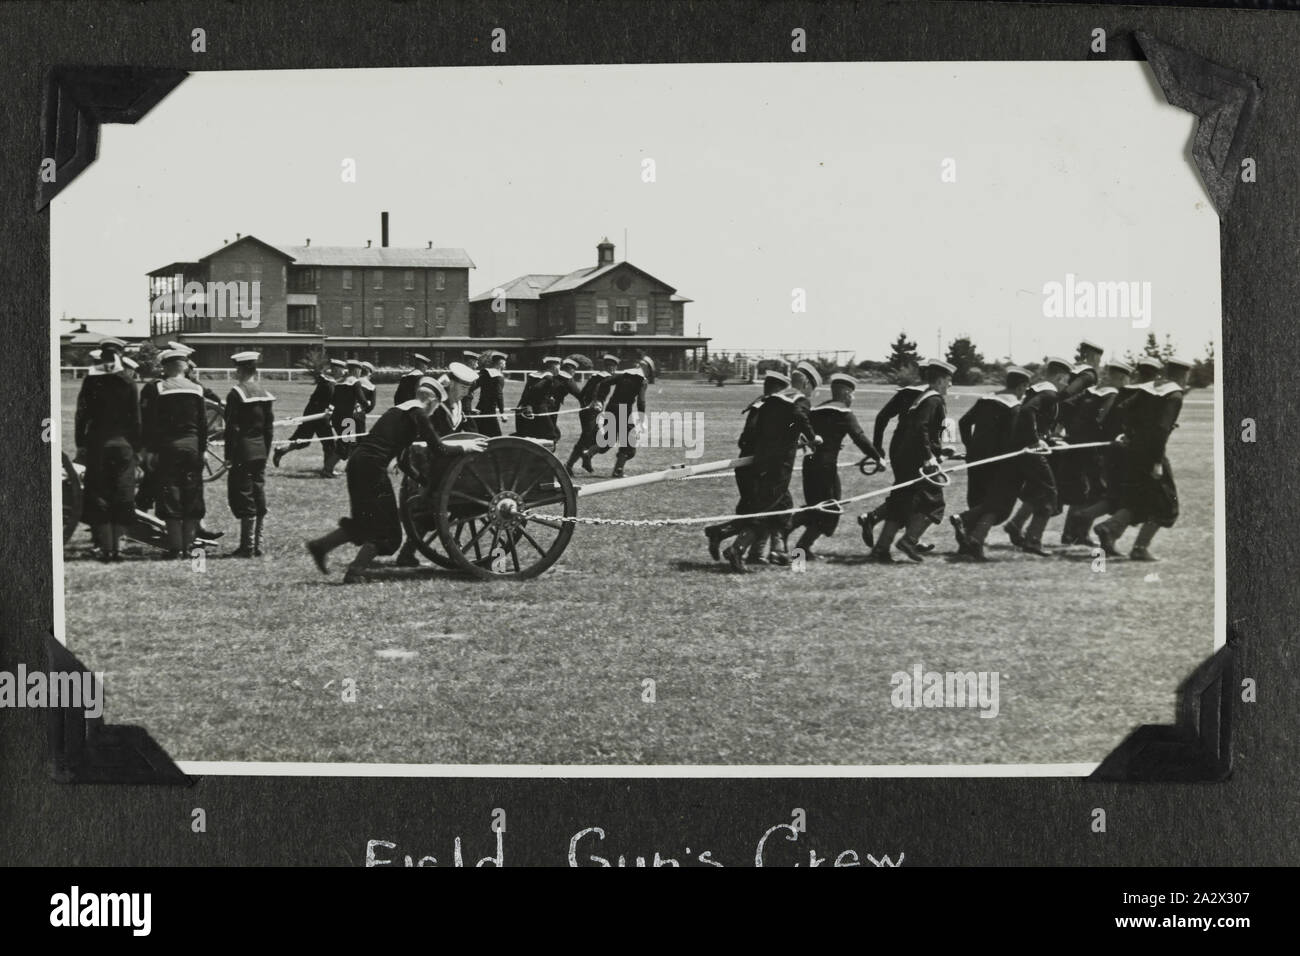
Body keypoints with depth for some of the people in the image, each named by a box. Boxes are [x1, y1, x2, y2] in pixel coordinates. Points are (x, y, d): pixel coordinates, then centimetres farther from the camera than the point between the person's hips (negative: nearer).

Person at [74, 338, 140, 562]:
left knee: (98, 496, 5)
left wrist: (80, 445, 2)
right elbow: (136, 420, 1)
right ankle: (117, 545, 0)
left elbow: (81, 415, -2)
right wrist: (136, 447, 7)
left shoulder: (91, 380, -1)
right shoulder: (127, 383, 0)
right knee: (122, 498, 7)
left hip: (96, 443, 0)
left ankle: (104, 547, -1)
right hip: (123, 443, 0)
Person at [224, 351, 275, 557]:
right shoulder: (265, 394, 9)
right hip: (261, 452, 7)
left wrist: (229, 456, -8)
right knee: (259, 498, 11)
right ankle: (258, 545, 15)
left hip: (243, 453, -7)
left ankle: (247, 546, -3)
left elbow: (232, 428, -13)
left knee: (245, 500, -3)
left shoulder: (237, 394, -11)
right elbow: (270, 427, 12)